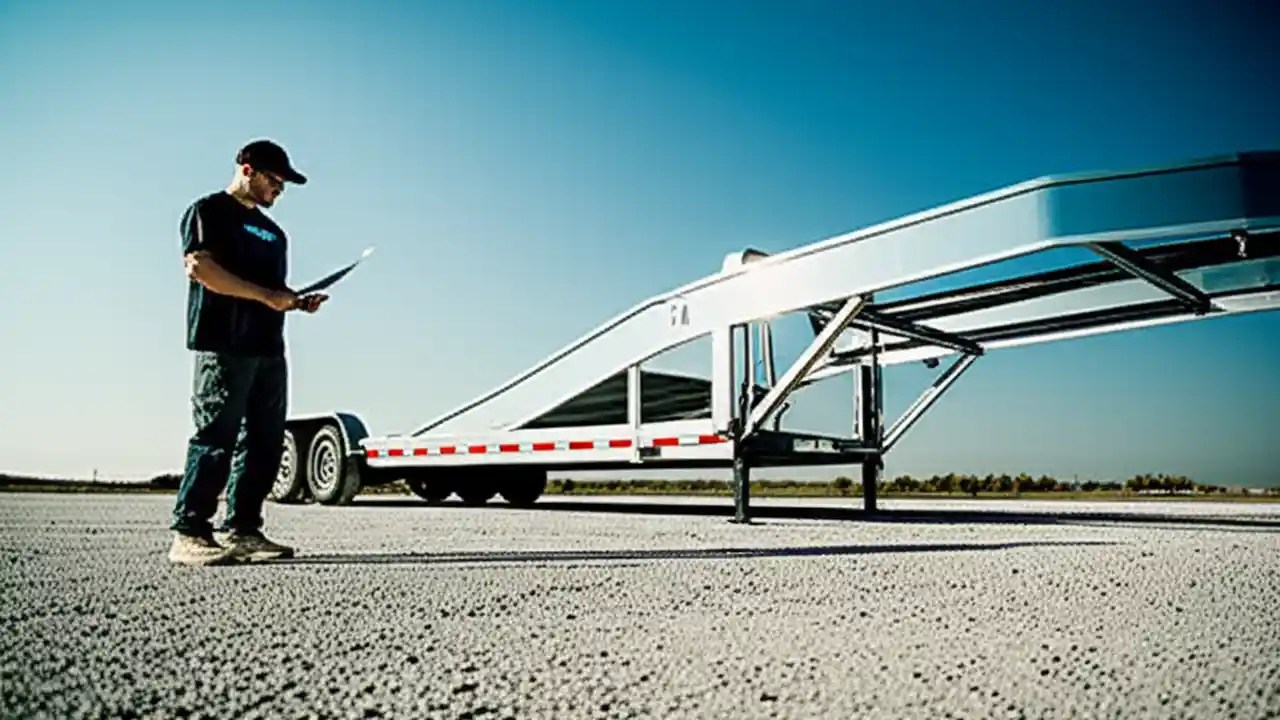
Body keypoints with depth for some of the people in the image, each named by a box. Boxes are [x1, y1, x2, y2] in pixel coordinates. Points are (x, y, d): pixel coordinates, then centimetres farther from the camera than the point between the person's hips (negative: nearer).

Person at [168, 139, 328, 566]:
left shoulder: (271, 231, 27)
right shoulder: (210, 211, 3)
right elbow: (198, 265, -12)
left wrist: (296, 302, 8)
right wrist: (265, 295, -15)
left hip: (268, 347, 8)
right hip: (224, 344, -8)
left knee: (265, 442, 4)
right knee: (216, 438, -12)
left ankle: (242, 531, 9)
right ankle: (188, 534, -7)